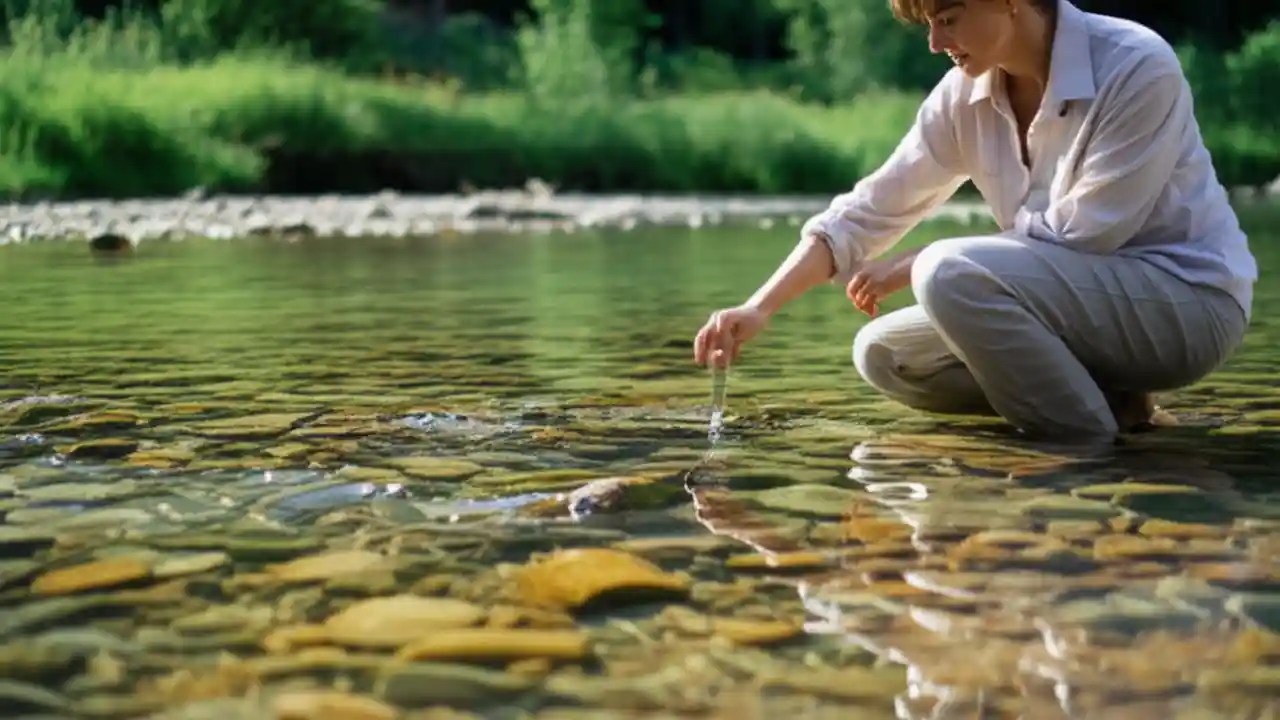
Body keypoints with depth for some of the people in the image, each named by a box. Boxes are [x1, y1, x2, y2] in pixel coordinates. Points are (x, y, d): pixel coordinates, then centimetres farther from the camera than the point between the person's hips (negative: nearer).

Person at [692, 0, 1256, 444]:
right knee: (881, 353, 0)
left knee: (952, 274, -28)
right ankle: (1112, 400, 1)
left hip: (1190, 298, -8)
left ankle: (1087, 441, -12)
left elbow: (1081, 232, -23)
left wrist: (914, 268, -17)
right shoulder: (964, 95, -2)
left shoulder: (1138, 68, -22)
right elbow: (869, 211, -2)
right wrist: (759, 308, -15)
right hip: (1088, 298, 8)